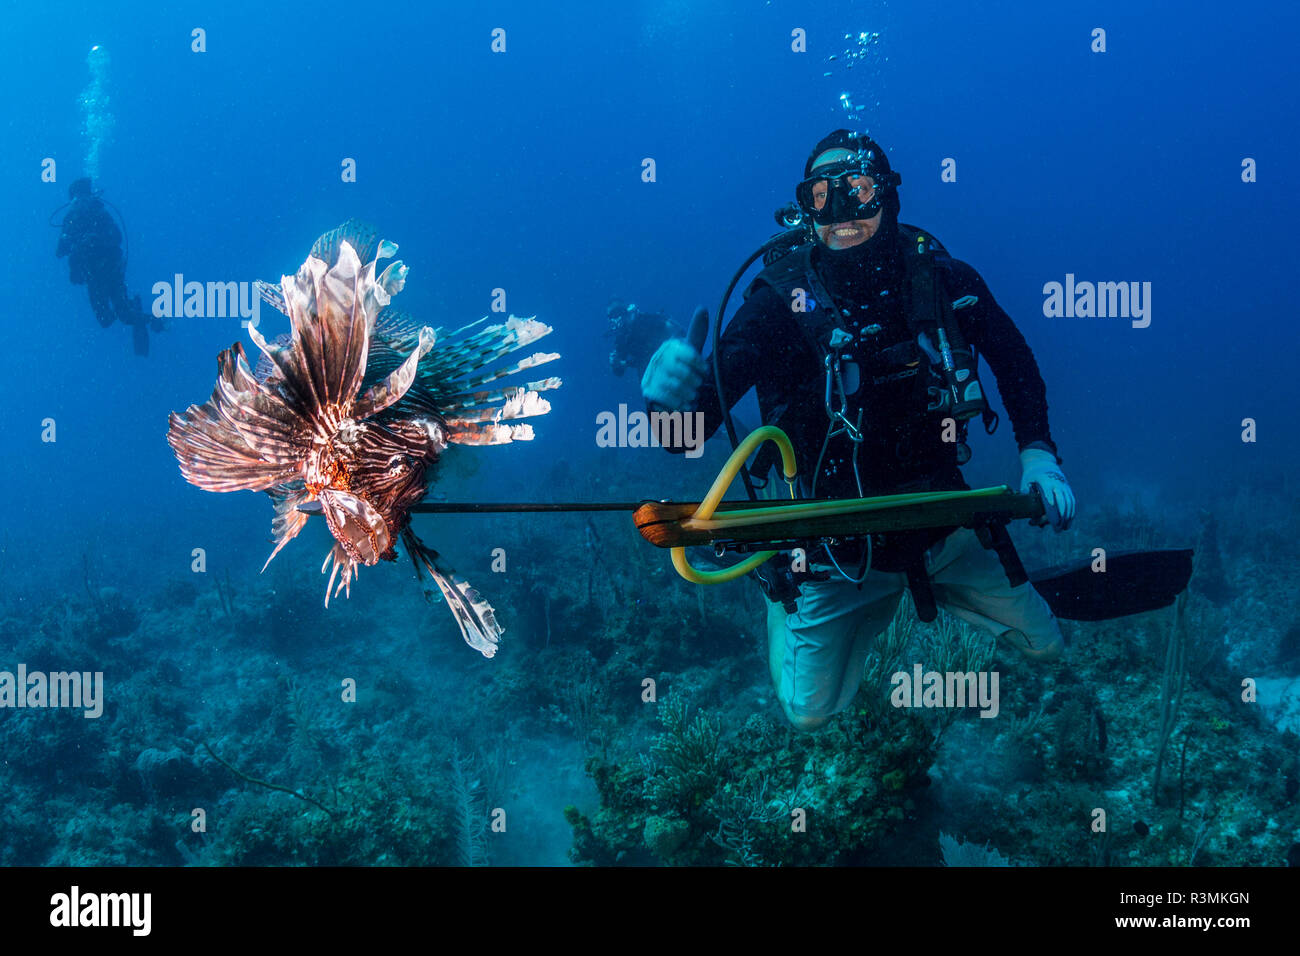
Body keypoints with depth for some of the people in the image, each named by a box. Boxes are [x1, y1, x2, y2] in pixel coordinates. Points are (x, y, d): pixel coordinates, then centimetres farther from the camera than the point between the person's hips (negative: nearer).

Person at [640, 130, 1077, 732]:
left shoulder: (938, 278, -12)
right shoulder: (782, 300, -21)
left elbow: (1011, 355, 6)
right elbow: (696, 426, -27)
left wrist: (1037, 451, -6)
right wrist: (672, 404, -51)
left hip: (945, 528, 3)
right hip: (839, 544, -3)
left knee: (1047, 646, 10)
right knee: (809, 713, -1)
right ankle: (786, 598, 33)